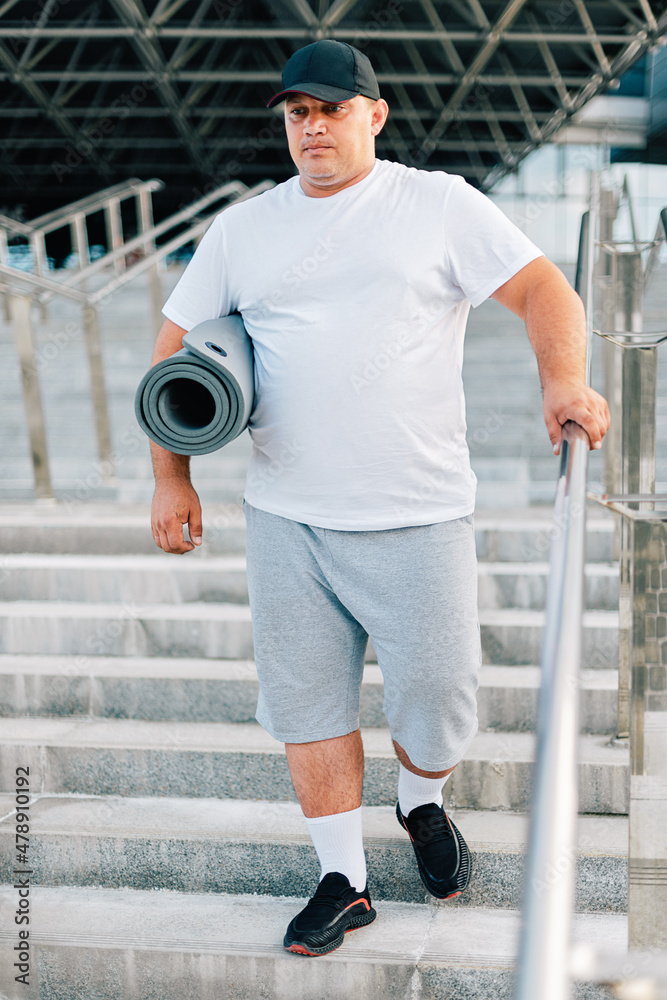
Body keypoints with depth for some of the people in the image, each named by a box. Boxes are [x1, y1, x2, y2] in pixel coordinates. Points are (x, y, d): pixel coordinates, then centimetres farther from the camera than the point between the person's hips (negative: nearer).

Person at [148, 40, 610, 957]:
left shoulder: (440, 204, 2)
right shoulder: (242, 230, 10)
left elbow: (543, 289, -6)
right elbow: (176, 347, 14)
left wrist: (564, 379, -25)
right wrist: (173, 476, 6)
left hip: (417, 519, -2)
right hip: (286, 519, 3)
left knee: (437, 698, 3)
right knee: (307, 706, 8)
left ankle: (424, 806, 37)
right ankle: (344, 880, 25)